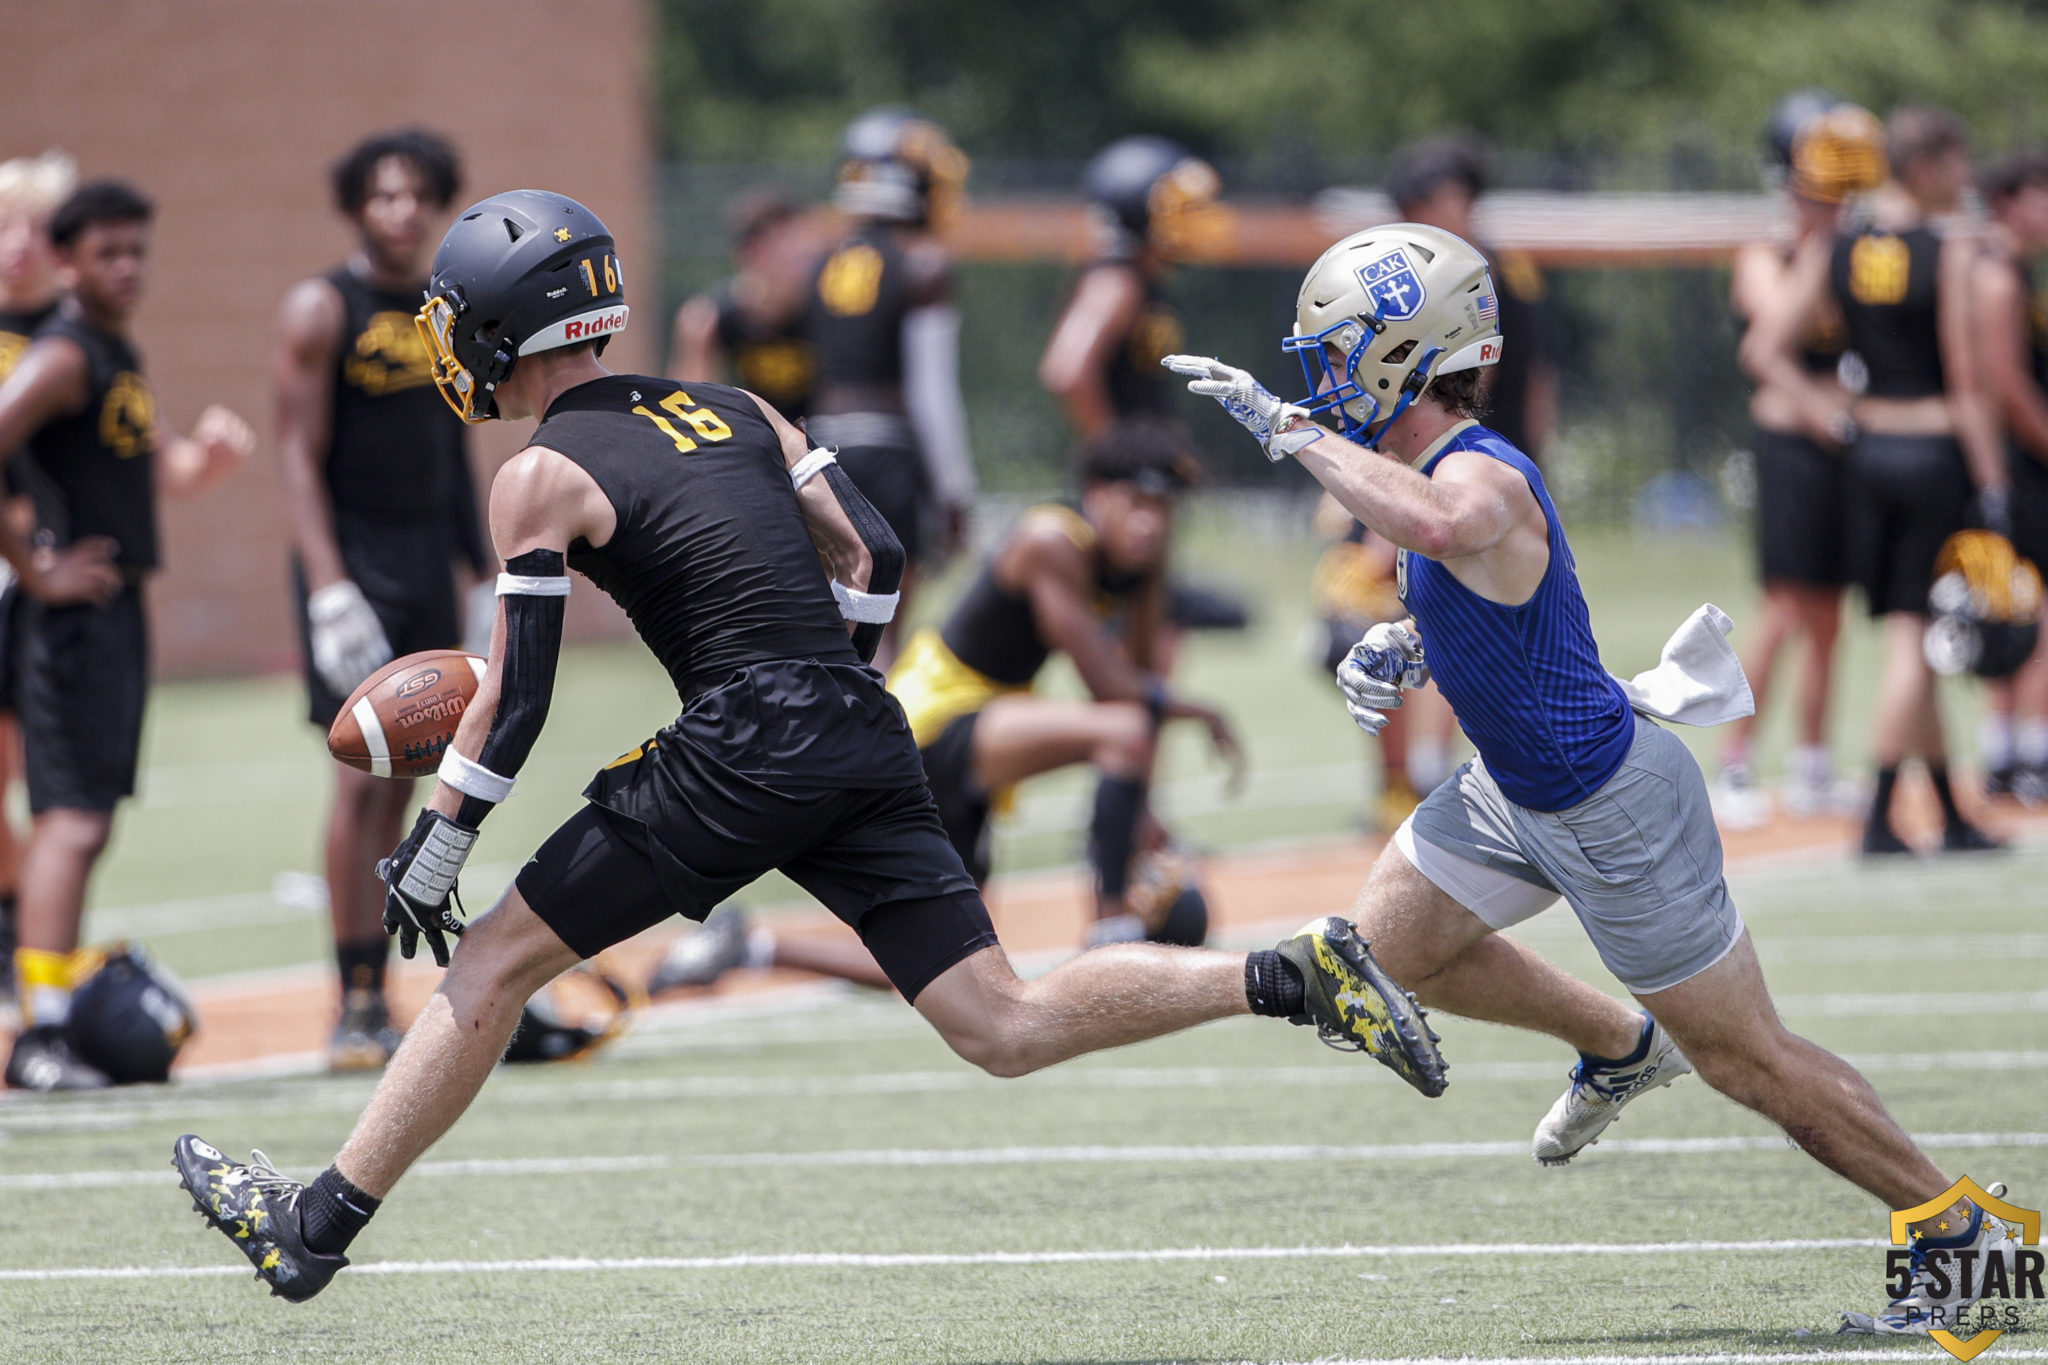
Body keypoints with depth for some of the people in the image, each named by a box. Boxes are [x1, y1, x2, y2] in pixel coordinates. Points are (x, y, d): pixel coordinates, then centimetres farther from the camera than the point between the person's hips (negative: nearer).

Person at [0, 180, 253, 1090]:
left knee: (79, 819, 14)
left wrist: (209, 455, 7)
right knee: (73, 818, -14)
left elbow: (160, 473, 29)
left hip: (121, 608, 10)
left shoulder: (122, 357, 17)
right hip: (76, 609, -10)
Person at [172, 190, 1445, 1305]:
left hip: (742, 754, -6)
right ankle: (1289, 976, -10)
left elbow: (515, 703, -4)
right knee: (1008, 1027, 5)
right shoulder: (732, 408, 19)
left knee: (495, 961, 6)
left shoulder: (543, 478, 0)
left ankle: (319, 1221, 9)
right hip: (869, 743, 6)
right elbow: (872, 553, 17)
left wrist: (431, 855, 5)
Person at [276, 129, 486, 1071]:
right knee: (362, 773, -12)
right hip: (356, 558, -7)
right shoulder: (321, 311, -6)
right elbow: (298, 454, -11)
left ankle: (379, 1000, 11)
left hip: (429, 564, 7)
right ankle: (355, 1006, -12)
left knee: (402, 783, 7)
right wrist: (328, 585, -20)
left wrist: (485, 569, 19)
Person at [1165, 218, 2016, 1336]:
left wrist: (1290, 431, -46)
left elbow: (1440, 526, -54)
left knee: (1745, 1061, 0)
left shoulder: (1480, 476, -27)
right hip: (1514, 788, 9)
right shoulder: (1435, 473, 3)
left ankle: (1963, 1233, 13)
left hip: (1613, 809, -9)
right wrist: (1396, 649, 2)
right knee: (1394, 943, 17)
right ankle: (1619, 1050, 35)